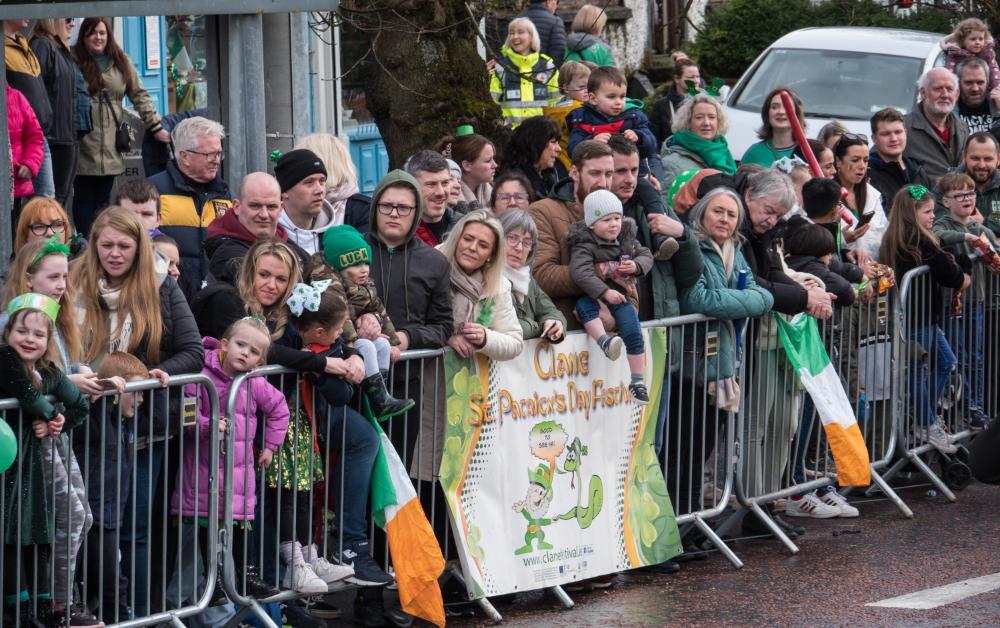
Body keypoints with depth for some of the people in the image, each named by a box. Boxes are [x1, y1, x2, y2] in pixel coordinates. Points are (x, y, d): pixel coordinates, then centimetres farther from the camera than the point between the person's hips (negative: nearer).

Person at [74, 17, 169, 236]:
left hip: (111, 148, 4)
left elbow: (139, 95, 12)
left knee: (103, 199, 9)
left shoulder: (121, 62, 11)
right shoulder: (74, 60, -4)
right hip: (83, 146, -4)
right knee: (84, 198, 1)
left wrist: (156, 127, 8)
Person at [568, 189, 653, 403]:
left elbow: (646, 255, 17)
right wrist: (604, 292, -36)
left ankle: (637, 381, -9)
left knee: (633, 331, -15)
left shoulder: (627, 237, 7)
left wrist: (636, 265, -9)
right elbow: (579, 272, -28)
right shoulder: (584, 244, -13)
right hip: (593, 295, -3)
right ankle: (604, 341, -54)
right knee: (585, 306, -37)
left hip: (621, 296, 3)